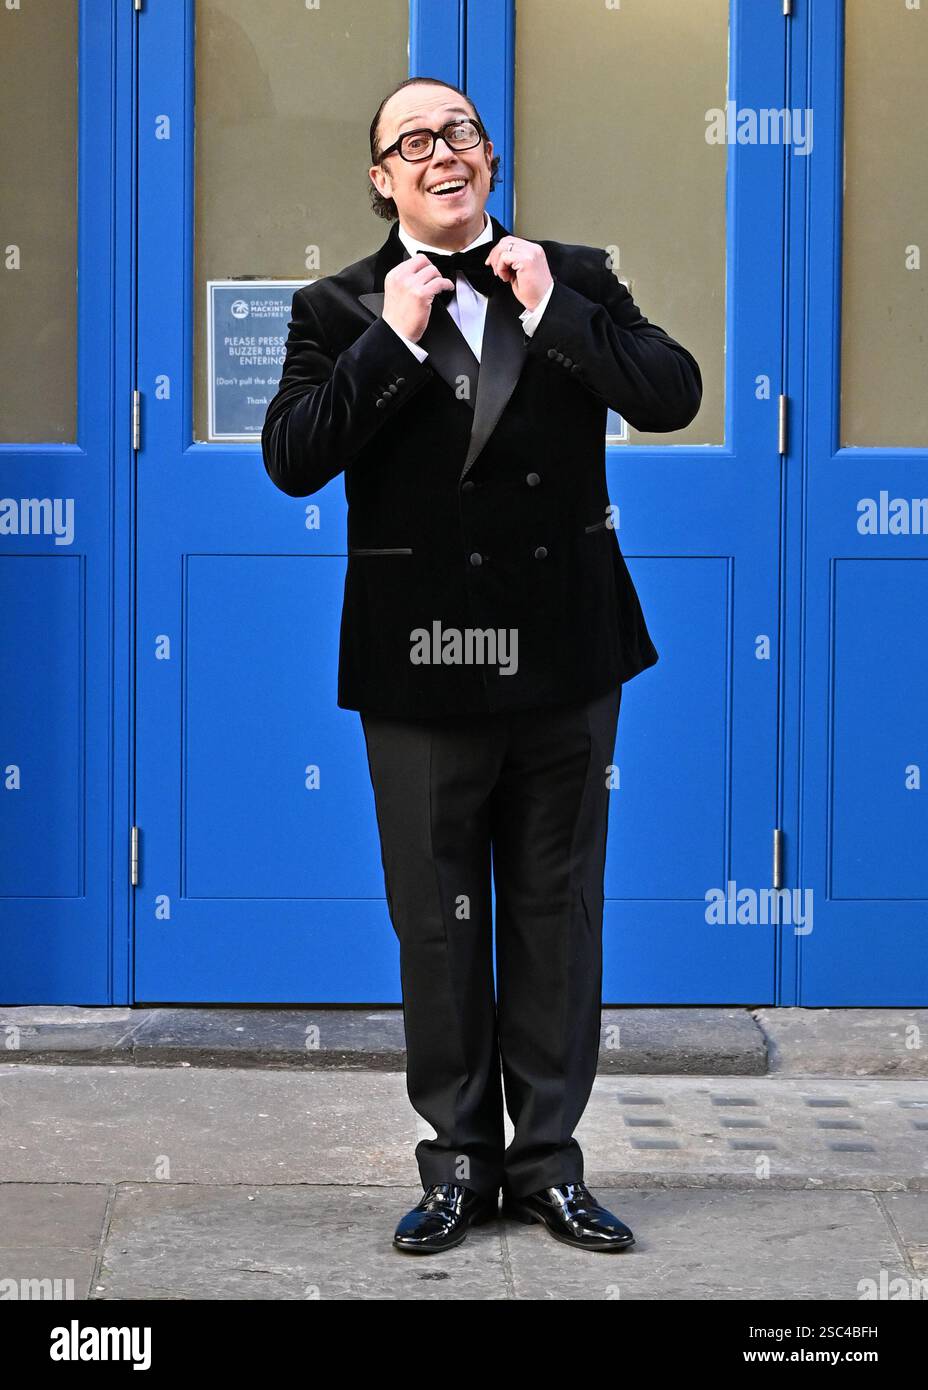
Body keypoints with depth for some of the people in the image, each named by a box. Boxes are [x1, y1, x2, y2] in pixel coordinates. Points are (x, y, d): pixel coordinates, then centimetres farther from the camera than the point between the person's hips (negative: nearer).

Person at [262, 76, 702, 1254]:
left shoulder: (574, 279, 4)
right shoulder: (341, 309, 0)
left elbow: (674, 396, -7)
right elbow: (291, 460, -13)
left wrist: (554, 309, -14)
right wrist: (394, 338, -17)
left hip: (563, 655, 1)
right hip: (422, 662, -1)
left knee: (558, 914, 9)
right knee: (437, 923, 8)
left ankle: (548, 1159, 20)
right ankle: (461, 1160, 21)